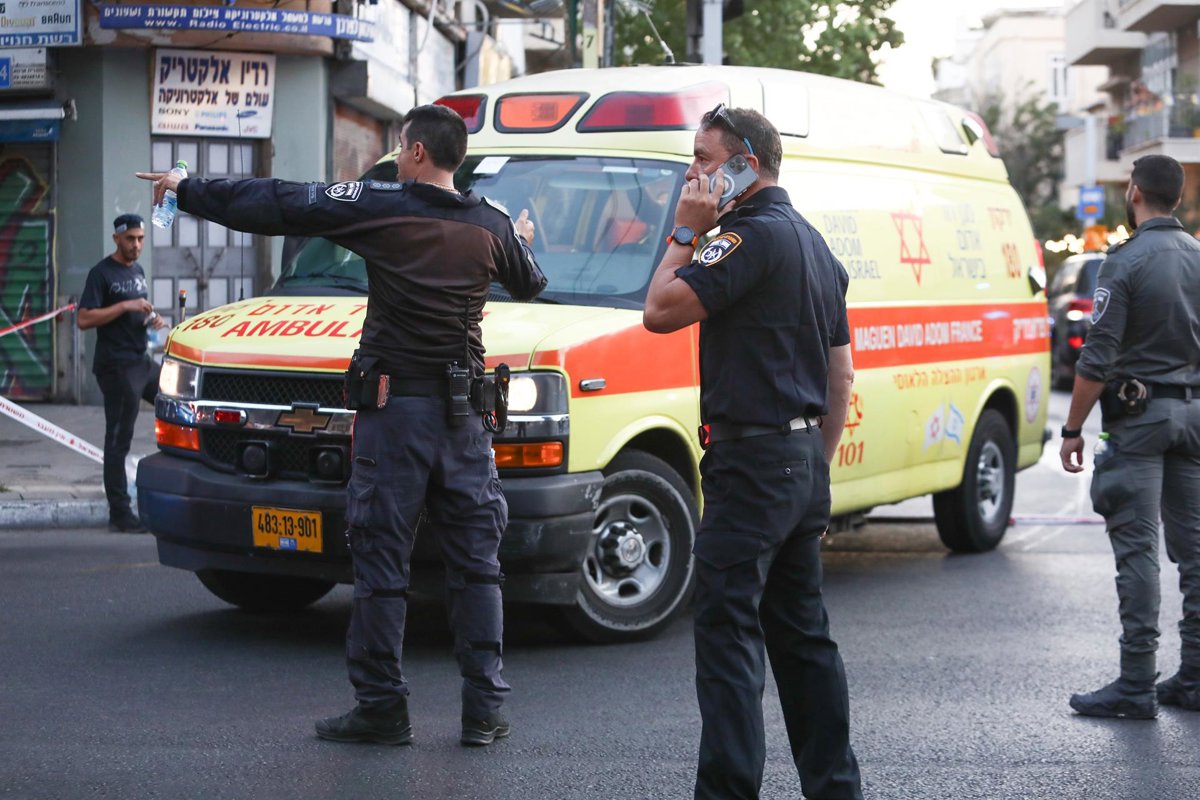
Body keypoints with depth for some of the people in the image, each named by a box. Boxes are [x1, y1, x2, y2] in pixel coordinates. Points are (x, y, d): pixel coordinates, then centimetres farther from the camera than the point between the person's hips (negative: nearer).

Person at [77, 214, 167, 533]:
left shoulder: (137, 270, 17)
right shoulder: (102, 273, -9)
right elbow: (83, 319, -17)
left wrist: (151, 318, 7)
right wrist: (125, 306, -22)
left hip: (143, 362, 9)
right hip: (117, 366, -9)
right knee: (118, 440, -5)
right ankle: (120, 513, -2)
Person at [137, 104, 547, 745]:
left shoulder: (380, 207, -7)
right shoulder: (493, 227, 6)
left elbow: (273, 205, -3)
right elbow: (529, 287, 26)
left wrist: (187, 191, 9)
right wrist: (523, 243, 48)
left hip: (395, 406, -4)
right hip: (464, 414, 4)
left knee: (381, 561, 2)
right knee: (475, 561, 8)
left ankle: (381, 707, 4)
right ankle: (484, 709, 9)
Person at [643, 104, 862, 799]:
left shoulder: (755, 235, -14)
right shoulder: (814, 243, 18)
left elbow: (661, 311, -18)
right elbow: (841, 377, 20)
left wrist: (685, 232, -6)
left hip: (751, 461, -10)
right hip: (804, 459, 10)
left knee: (728, 631, -8)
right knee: (803, 633, 16)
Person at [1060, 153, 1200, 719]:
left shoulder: (1126, 262, -13)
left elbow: (1098, 358, -15)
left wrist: (1073, 429, -8)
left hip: (1139, 417, -7)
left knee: (1137, 549, -5)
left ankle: (1136, 683, -5)